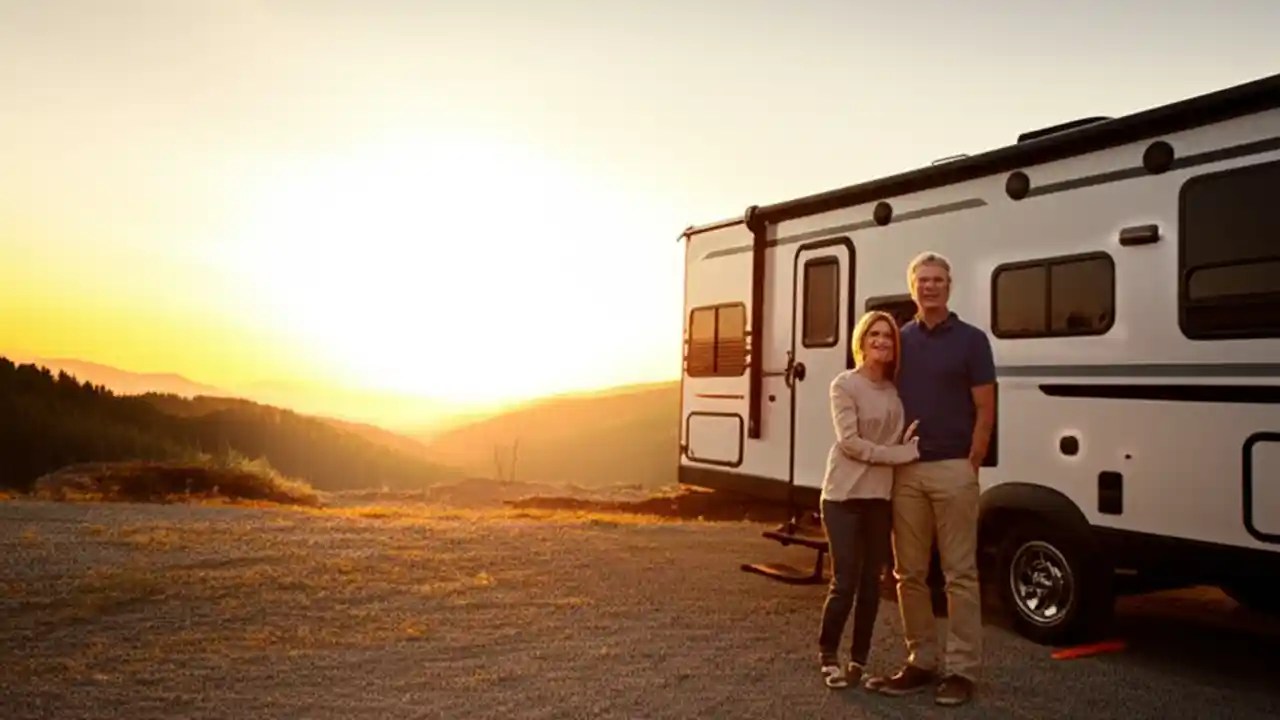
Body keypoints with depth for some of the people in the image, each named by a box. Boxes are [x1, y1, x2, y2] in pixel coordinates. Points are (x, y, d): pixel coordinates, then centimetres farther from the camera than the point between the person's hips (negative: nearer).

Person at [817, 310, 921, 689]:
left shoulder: (896, 390, 8)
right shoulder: (844, 384, -8)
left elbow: (902, 440, 12)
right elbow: (849, 442, -15)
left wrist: (909, 443, -10)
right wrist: (900, 453, -17)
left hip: (881, 497, 5)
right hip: (844, 495, -5)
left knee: (871, 582, 10)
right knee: (845, 582, -4)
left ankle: (858, 659, 22)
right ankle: (828, 654, 18)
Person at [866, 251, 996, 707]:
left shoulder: (971, 340, 0)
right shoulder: (900, 340, 10)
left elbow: (985, 411, -2)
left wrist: (971, 466, -7)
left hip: (952, 470, -4)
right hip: (906, 471, 4)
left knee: (960, 574, 0)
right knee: (909, 573, 8)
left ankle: (962, 670, 8)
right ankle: (920, 662, 19)